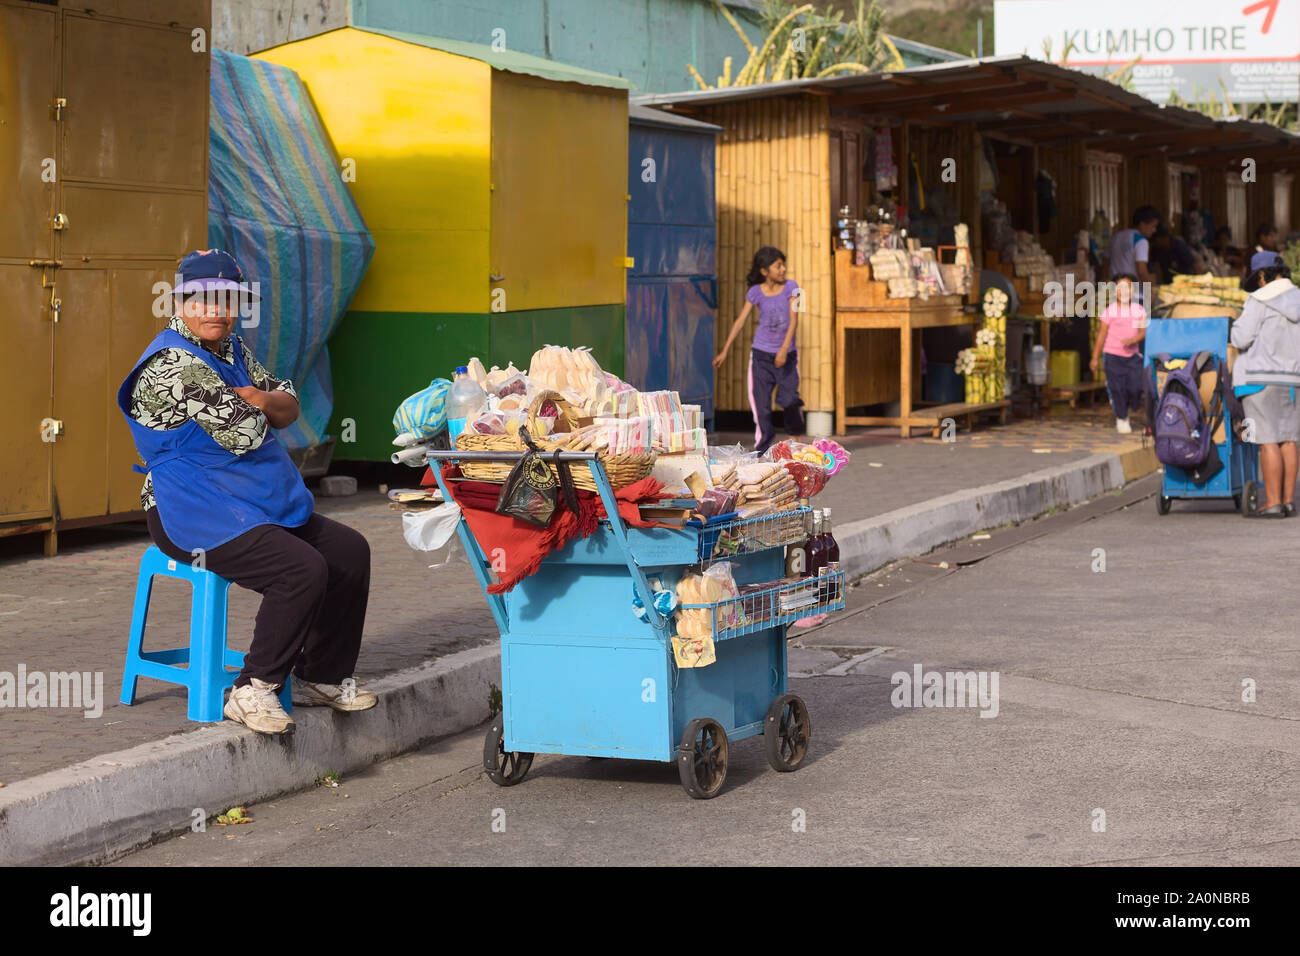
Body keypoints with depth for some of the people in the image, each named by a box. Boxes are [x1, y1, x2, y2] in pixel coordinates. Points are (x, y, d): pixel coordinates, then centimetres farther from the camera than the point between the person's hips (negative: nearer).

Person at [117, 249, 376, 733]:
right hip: (194, 513, -10)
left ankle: (321, 677, 15)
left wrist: (259, 400, -8)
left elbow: (288, 407, 14)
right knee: (302, 569, -27)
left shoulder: (233, 351, 14)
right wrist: (250, 409, 1)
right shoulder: (172, 363, -18)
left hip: (260, 505, 10)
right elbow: (244, 432, -22)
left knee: (350, 551, 6)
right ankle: (253, 692, -17)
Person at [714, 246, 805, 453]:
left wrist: (784, 348, -21)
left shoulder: (790, 287, -5)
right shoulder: (756, 292, -3)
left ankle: (795, 429, 24)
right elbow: (740, 321, 0)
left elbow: (794, 319, -10)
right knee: (760, 399, -5)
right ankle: (763, 445, 6)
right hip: (761, 354, 0)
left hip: (787, 353, 0)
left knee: (789, 398, -6)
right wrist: (725, 351, -1)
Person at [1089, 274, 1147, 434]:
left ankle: (1128, 410, 24)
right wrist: (1095, 357, 0)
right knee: (1117, 388, -3)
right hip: (1113, 355, -2)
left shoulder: (1139, 311, 3)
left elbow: (1143, 331, 1)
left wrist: (1133, 340, -21)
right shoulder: (1109, 311, -5)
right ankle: (1121, 419, 15)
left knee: (1136, 387, -5)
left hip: (1132, 355, 2)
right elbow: (1102, 334, -1)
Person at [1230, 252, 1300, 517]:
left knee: (1268, 441, -7)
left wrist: (1234, 330, 7)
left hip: (1261, 378, -7)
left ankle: (1273, 502, -8)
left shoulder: (1260, 301, -10)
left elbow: (1242, 338, -13)